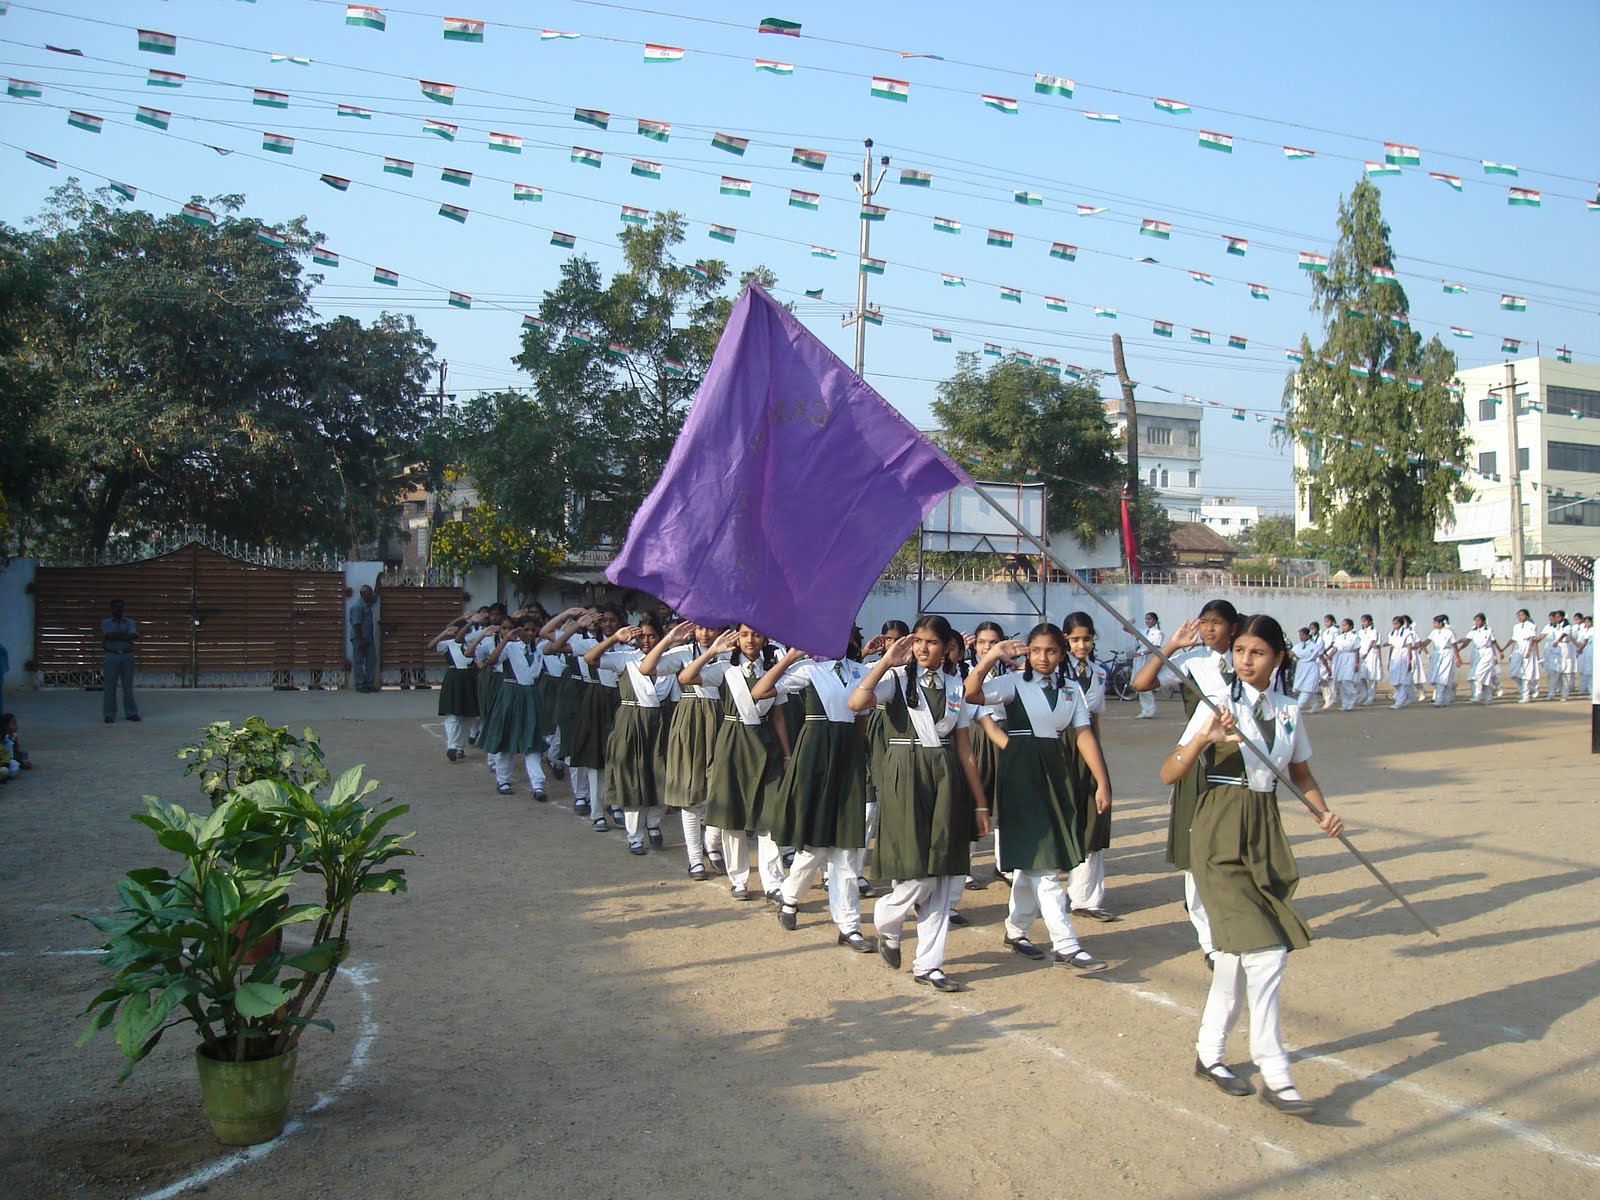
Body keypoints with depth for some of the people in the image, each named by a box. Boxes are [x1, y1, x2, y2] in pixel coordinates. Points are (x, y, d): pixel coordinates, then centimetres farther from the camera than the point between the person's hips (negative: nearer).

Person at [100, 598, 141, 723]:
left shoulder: (130, 622, 9)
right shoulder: (105, 623, 6)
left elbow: (133, 636, -8)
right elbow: (109, 635, -12)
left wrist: (116, 636, -9)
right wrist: (125, 634, -6)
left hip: (127, 656, 1)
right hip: (111, 656, -1)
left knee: (128, 686, 5)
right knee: (110, 686, -1)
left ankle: (131, 713, 10)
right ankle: (109, 715, 3)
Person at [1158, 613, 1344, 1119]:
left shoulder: (1288, 710, 7)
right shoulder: (1218, 702, -7)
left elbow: (1300, 771, 22)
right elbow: (1169, 774, -10)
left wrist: (1324, 812, 5)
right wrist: (1203, 739, -27)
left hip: (1265, 830, 6)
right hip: (1221, 831, -5)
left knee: (1239, 951, 12)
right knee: (1265, 952, -12)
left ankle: (1210, 1052, 27)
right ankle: (1275, 1076, -4)